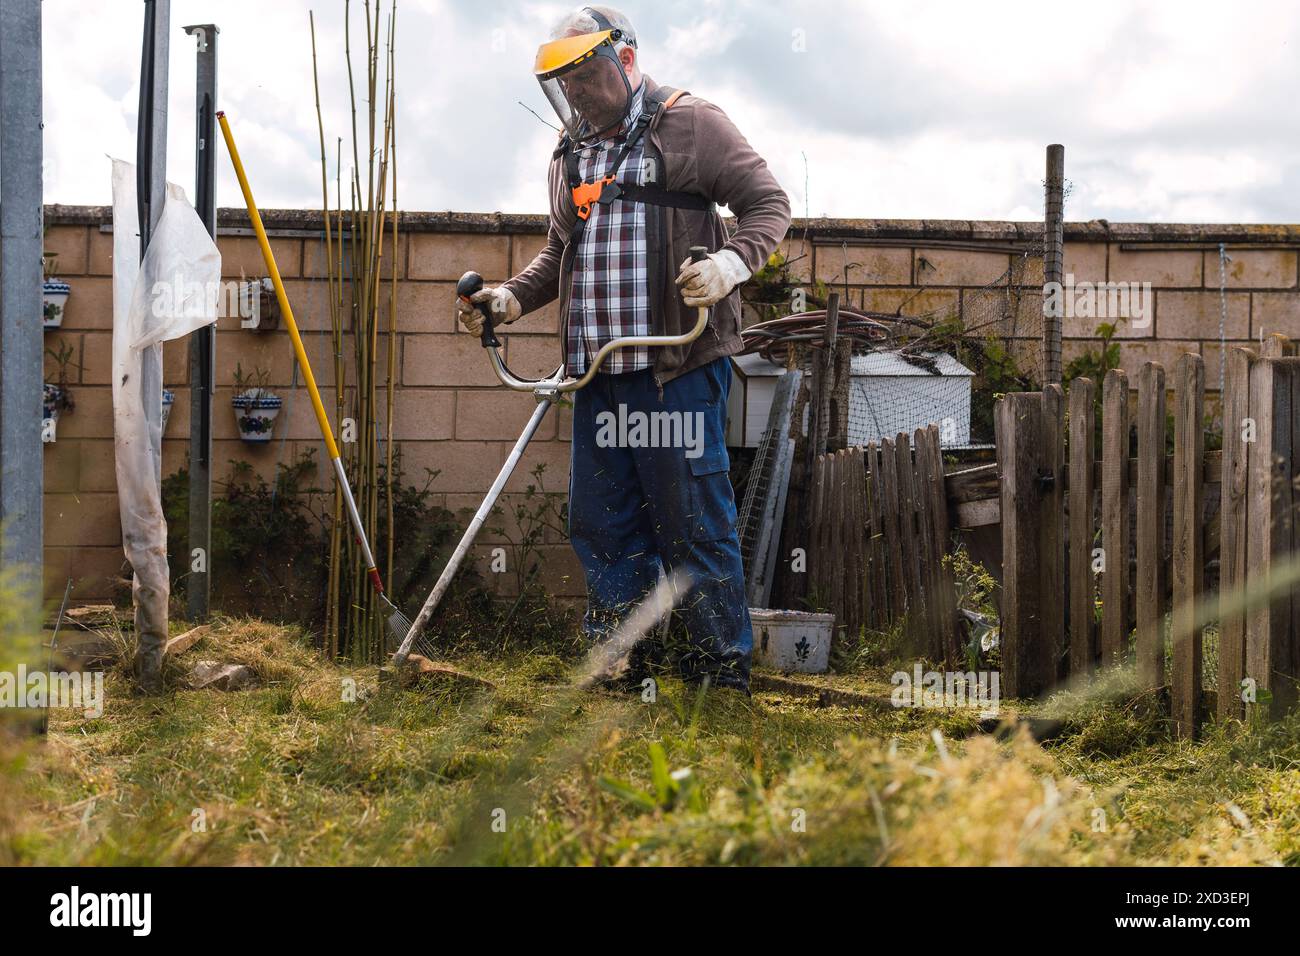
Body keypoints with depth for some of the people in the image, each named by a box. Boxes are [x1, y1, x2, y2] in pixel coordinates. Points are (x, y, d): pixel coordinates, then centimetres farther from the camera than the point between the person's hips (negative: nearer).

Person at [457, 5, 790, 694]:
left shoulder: (689, 125, 0)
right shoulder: (571, 153, 21)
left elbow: (769, 202, -2)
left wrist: (730, 263, -20)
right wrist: (509, 298, 13)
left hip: (678, 366, -7)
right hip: (596, 374, 7)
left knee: (692, 520, -5)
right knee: (601, 521, 9)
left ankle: (721, 668, 3)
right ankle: (619, 665, 18)